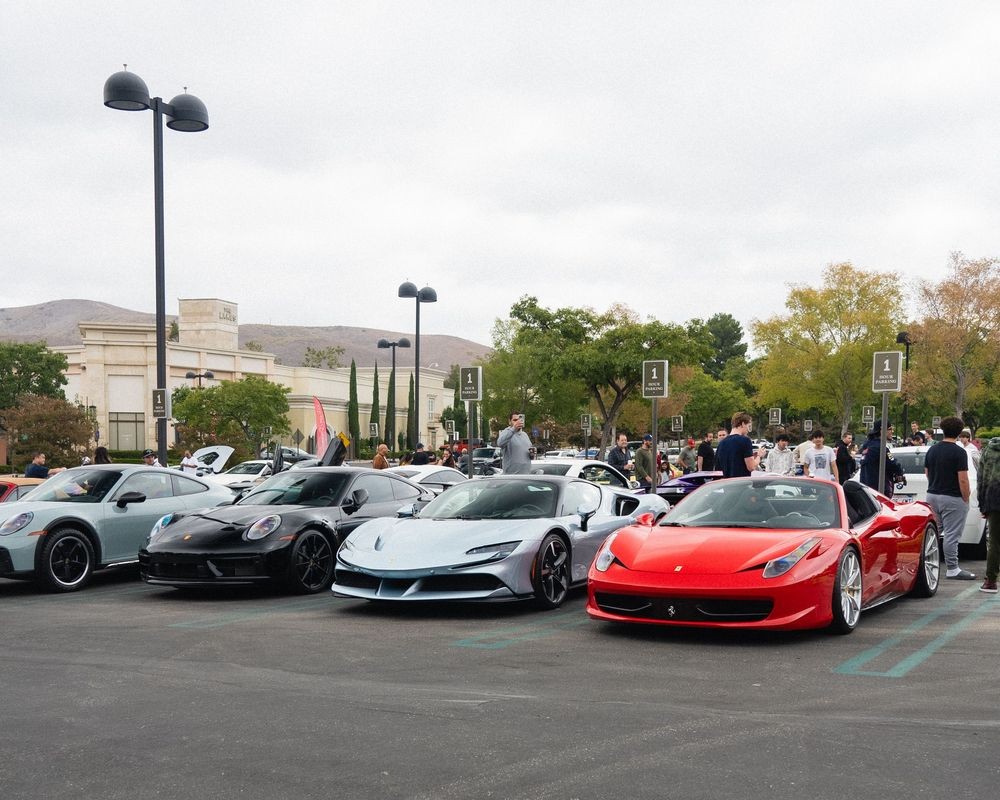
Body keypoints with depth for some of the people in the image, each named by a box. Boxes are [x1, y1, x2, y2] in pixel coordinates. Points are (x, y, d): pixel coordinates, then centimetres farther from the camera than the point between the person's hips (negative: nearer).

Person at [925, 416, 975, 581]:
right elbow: (963, 480, -16)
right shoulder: (959, 452, -14)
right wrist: (966, 500, -7)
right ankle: (952, 569, 1)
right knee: (951, 535, -3)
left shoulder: (932, 450, 7)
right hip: (952, 499, -7)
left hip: (932, 496, 7)